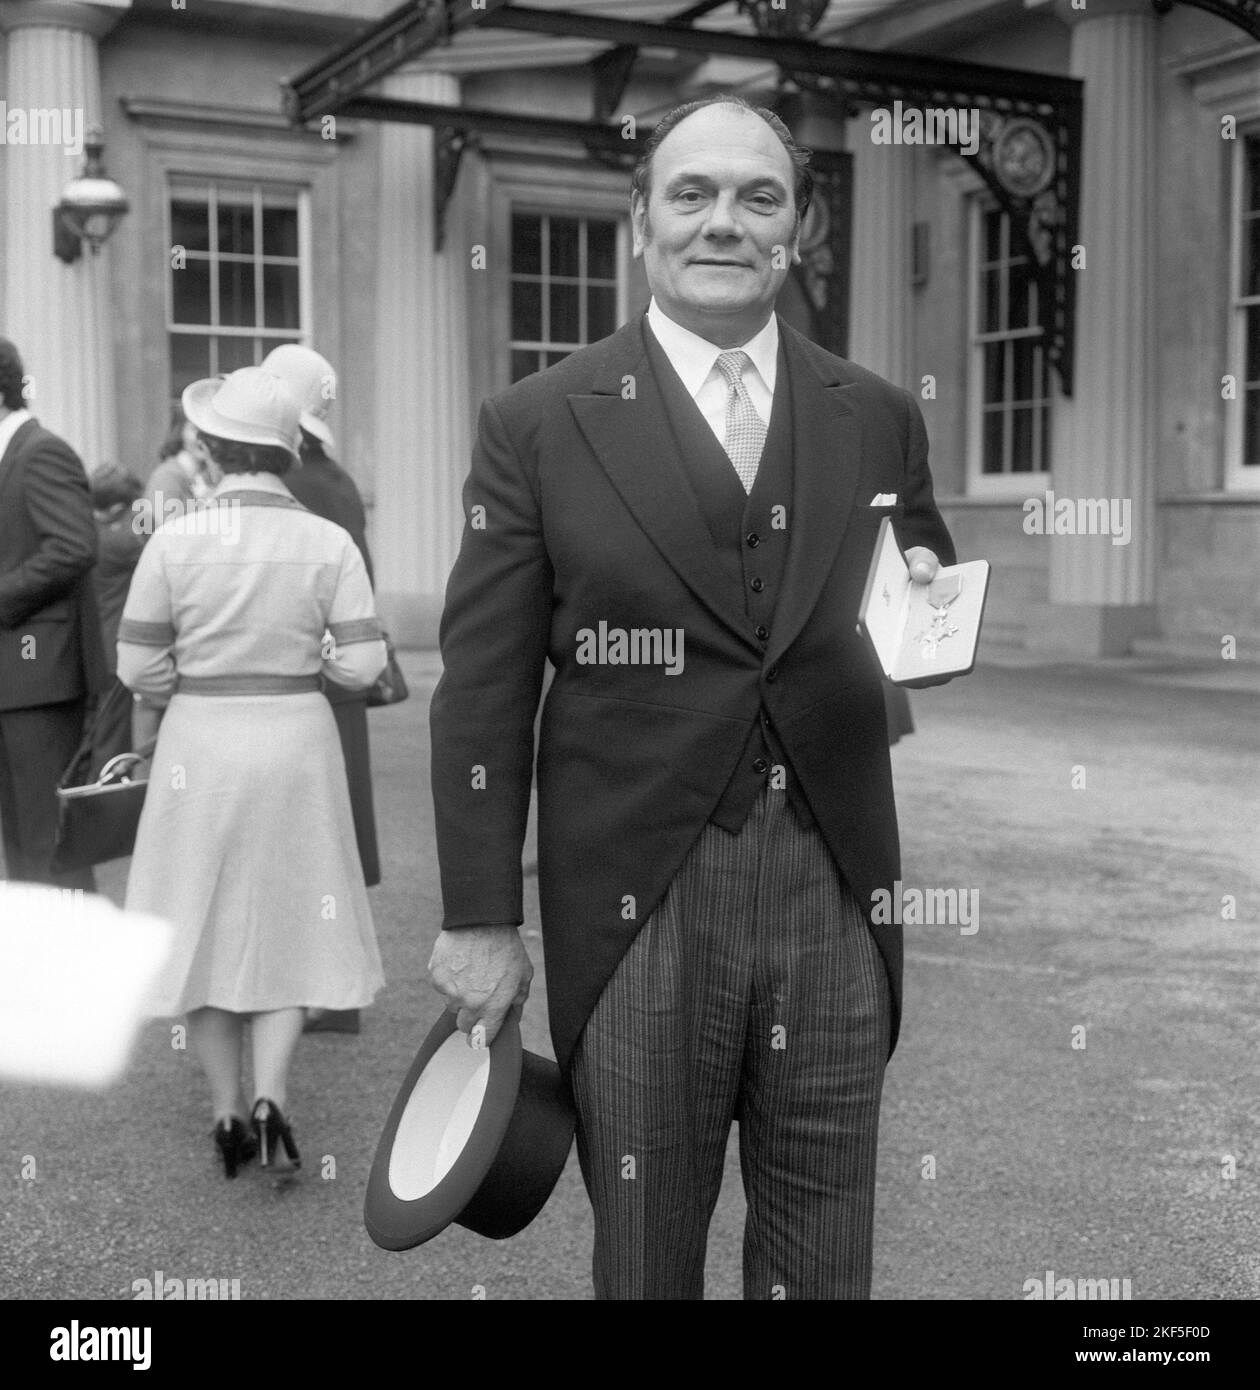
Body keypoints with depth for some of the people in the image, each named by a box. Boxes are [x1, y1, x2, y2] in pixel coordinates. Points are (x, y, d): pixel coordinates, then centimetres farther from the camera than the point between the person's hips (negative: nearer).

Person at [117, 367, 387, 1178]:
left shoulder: (175, 542, -8)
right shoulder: (329, 543, -7)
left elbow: (138, 669, -6)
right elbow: (364, 664, -9)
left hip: (200, 747, 0)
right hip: (297, 746, 0)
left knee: (205, 924, 14)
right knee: (287, 925, 13)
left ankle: (227, 1111, 18)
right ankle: (270, 1096, -4)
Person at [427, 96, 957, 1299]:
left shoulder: (878, 419, 7)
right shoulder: (539, 423, -2)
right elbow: (482, 691, -3)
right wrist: (477, 920, -4)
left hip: (838, 896, 3)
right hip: (635, 909, -2)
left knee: (823, 1268, 15)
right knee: (643, 1262, 13)